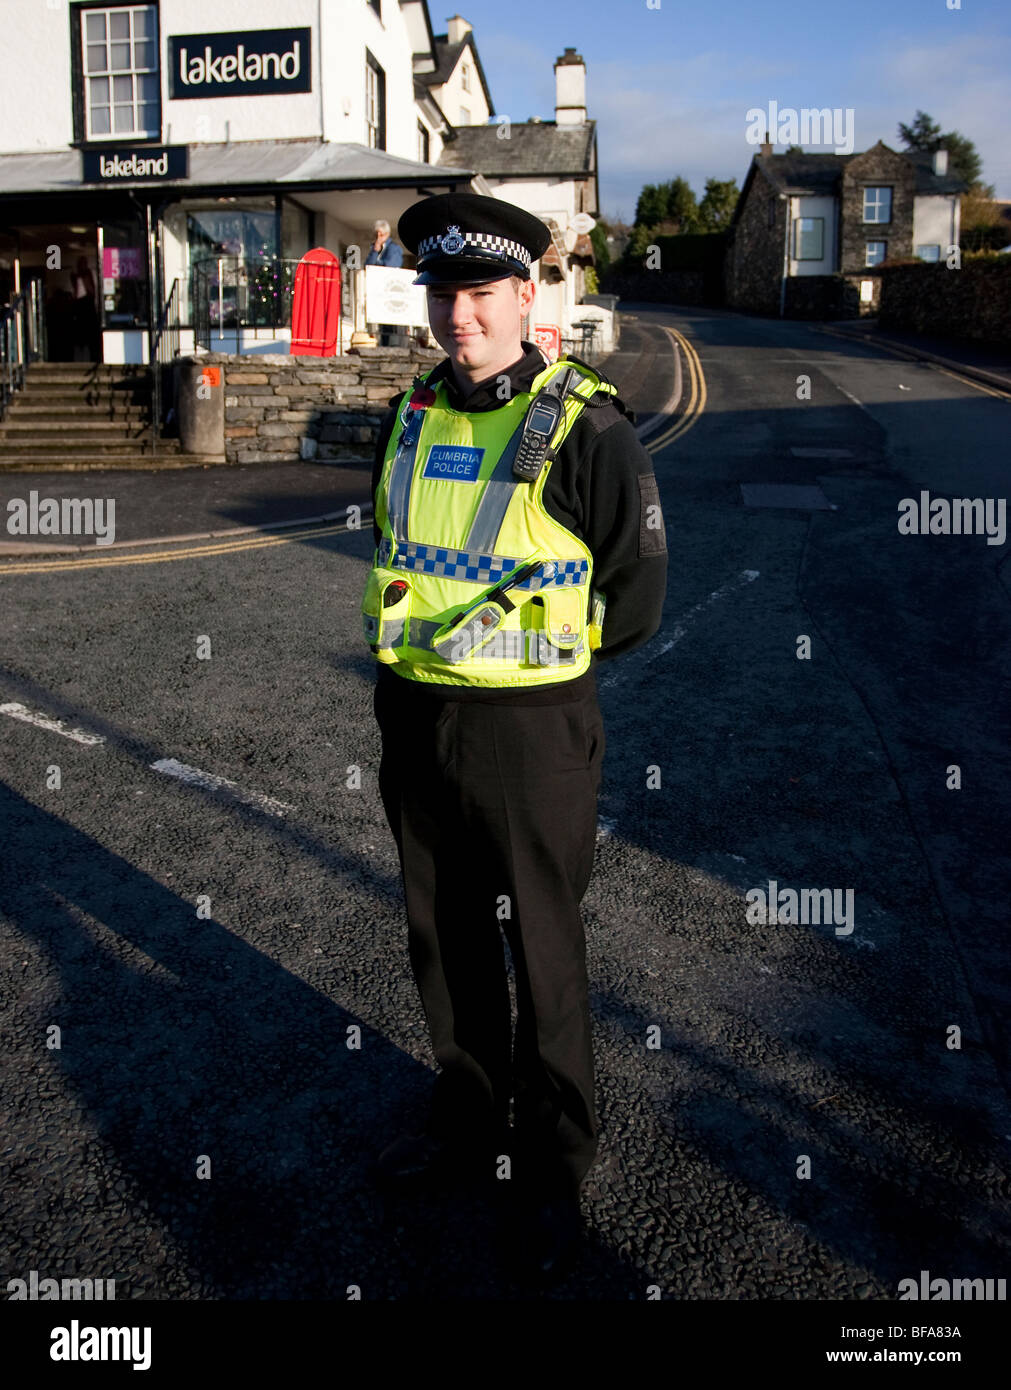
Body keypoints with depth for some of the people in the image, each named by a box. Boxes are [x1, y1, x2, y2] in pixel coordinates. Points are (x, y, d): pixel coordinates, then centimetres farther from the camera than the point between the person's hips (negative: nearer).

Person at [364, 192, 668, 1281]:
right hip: (414, 722, 6)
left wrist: (522, 644, -4)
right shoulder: (409, 418, 7)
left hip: (530, 731, -6)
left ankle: (551, 1169, 29)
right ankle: (468, 1114, 42)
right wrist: (408, 651, 9)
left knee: (542, 957, 8)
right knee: (443, 942, 19)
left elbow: (634, 603, -7)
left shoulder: (585, 430, -10)